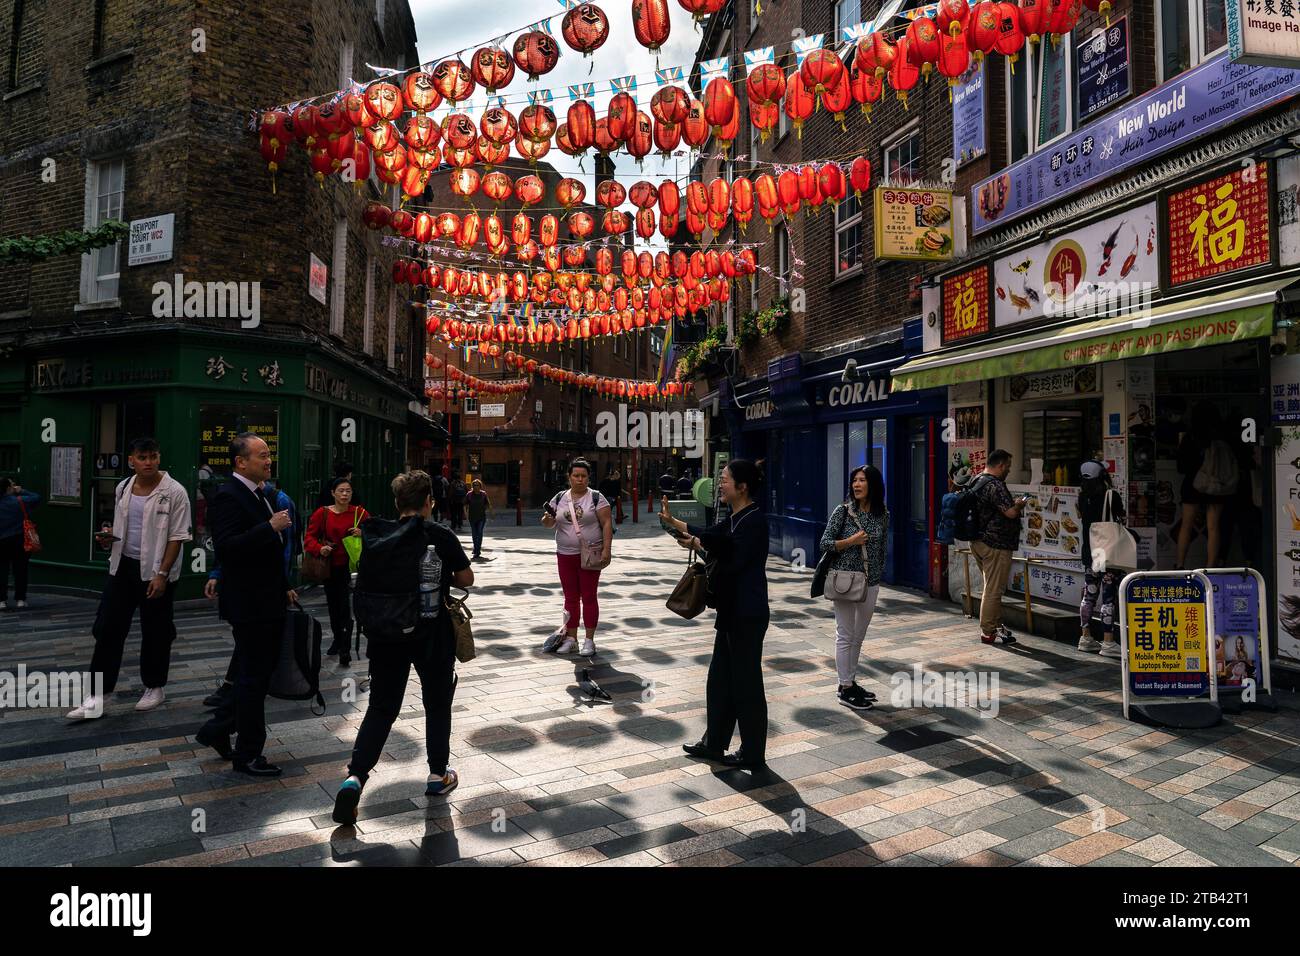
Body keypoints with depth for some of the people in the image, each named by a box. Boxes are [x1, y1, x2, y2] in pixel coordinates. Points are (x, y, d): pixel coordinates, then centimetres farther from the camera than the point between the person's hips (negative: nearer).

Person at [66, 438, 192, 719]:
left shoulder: (174, 492, -13)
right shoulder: (122, 489, 6)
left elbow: (177, 537, -13)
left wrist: (162, 574, -18)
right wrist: (107, 536, -2)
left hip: (156, 571, -5)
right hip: (122, 567, 5)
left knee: (155, 632, 7)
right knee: (108, 628, 5)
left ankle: (154, 687, 25)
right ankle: (97, 695, 13)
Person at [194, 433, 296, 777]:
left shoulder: (260, 494, 13)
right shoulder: (228, 497, -16)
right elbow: (226, 547, -28)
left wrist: (285, 587, 20)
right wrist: (270, 527, -29)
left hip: (269, 602, 9)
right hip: (249, 605, -9)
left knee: (260, 672, 19)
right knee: (254, 677, 2)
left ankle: (217, 729, 34)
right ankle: (248, 754, 17)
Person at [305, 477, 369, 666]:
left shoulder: (359, 513, -3)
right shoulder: (322, 513, 1)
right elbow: (310, 537, -1)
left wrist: (363, 533, -21)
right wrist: (320, 548, -20)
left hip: (349, 566, -3)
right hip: (330, 566, 3)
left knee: (346, 607, -11)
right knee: (333, 605, 17)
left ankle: (345, 649, -9)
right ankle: (338, 640, 36)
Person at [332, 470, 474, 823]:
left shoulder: (376, 535, -2)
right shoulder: (440, 537, -12)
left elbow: (364, 583, 4)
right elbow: (466, 579, -6)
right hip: (432, 635, -3)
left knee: (381, 707, 13)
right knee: (437, 703, 16)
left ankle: (355, 775, -2)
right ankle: (438, 774, 26)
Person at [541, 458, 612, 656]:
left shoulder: (596, 497, -3)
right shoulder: (559, 498, 8)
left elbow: (606, 524, -6)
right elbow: (550, 523, 10)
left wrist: (606, 549, -15)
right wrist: (547, 519, -14)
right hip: (565, 555, 4)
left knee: (588, 597, 1)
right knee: (570, 598, 10)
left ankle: (589, 640, 10)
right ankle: (571, 639, 19)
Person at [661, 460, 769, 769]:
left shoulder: (754, 521, -18)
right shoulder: (734, 519, 10)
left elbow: (732, 559, -24)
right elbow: (711, 536, 21)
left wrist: (697, 544, -12)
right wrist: (672, 521, 18)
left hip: (747, 615, -10)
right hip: (731, 612, 10)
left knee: (746, 682, 3)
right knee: (720, 679, 16)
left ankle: (753, 753, 17)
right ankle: (714, 744, 29)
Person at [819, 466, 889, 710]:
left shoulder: (883, 516, 4)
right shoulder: (842, 511, -7)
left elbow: (883, 549, 14)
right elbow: (825, 543, -6)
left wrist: (878, 576, 14)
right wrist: (850, 541, -18)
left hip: (871, 583, 5)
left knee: (858, 636, 14)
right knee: (845, 635, 1)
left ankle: (850, 682, 27)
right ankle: (845, 689, 9)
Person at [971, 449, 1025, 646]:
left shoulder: (977, 482, 12)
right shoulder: (995, 485, -19)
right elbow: (1011, 512, -24)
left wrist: (1014, 504, 20)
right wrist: (1019, 505, -3)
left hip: (978, 541, 10)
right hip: (995, 544, -10)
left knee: (992, 587, 19)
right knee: (993, 590, -2)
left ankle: (996, 624, 27)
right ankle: (988, 632, 4)